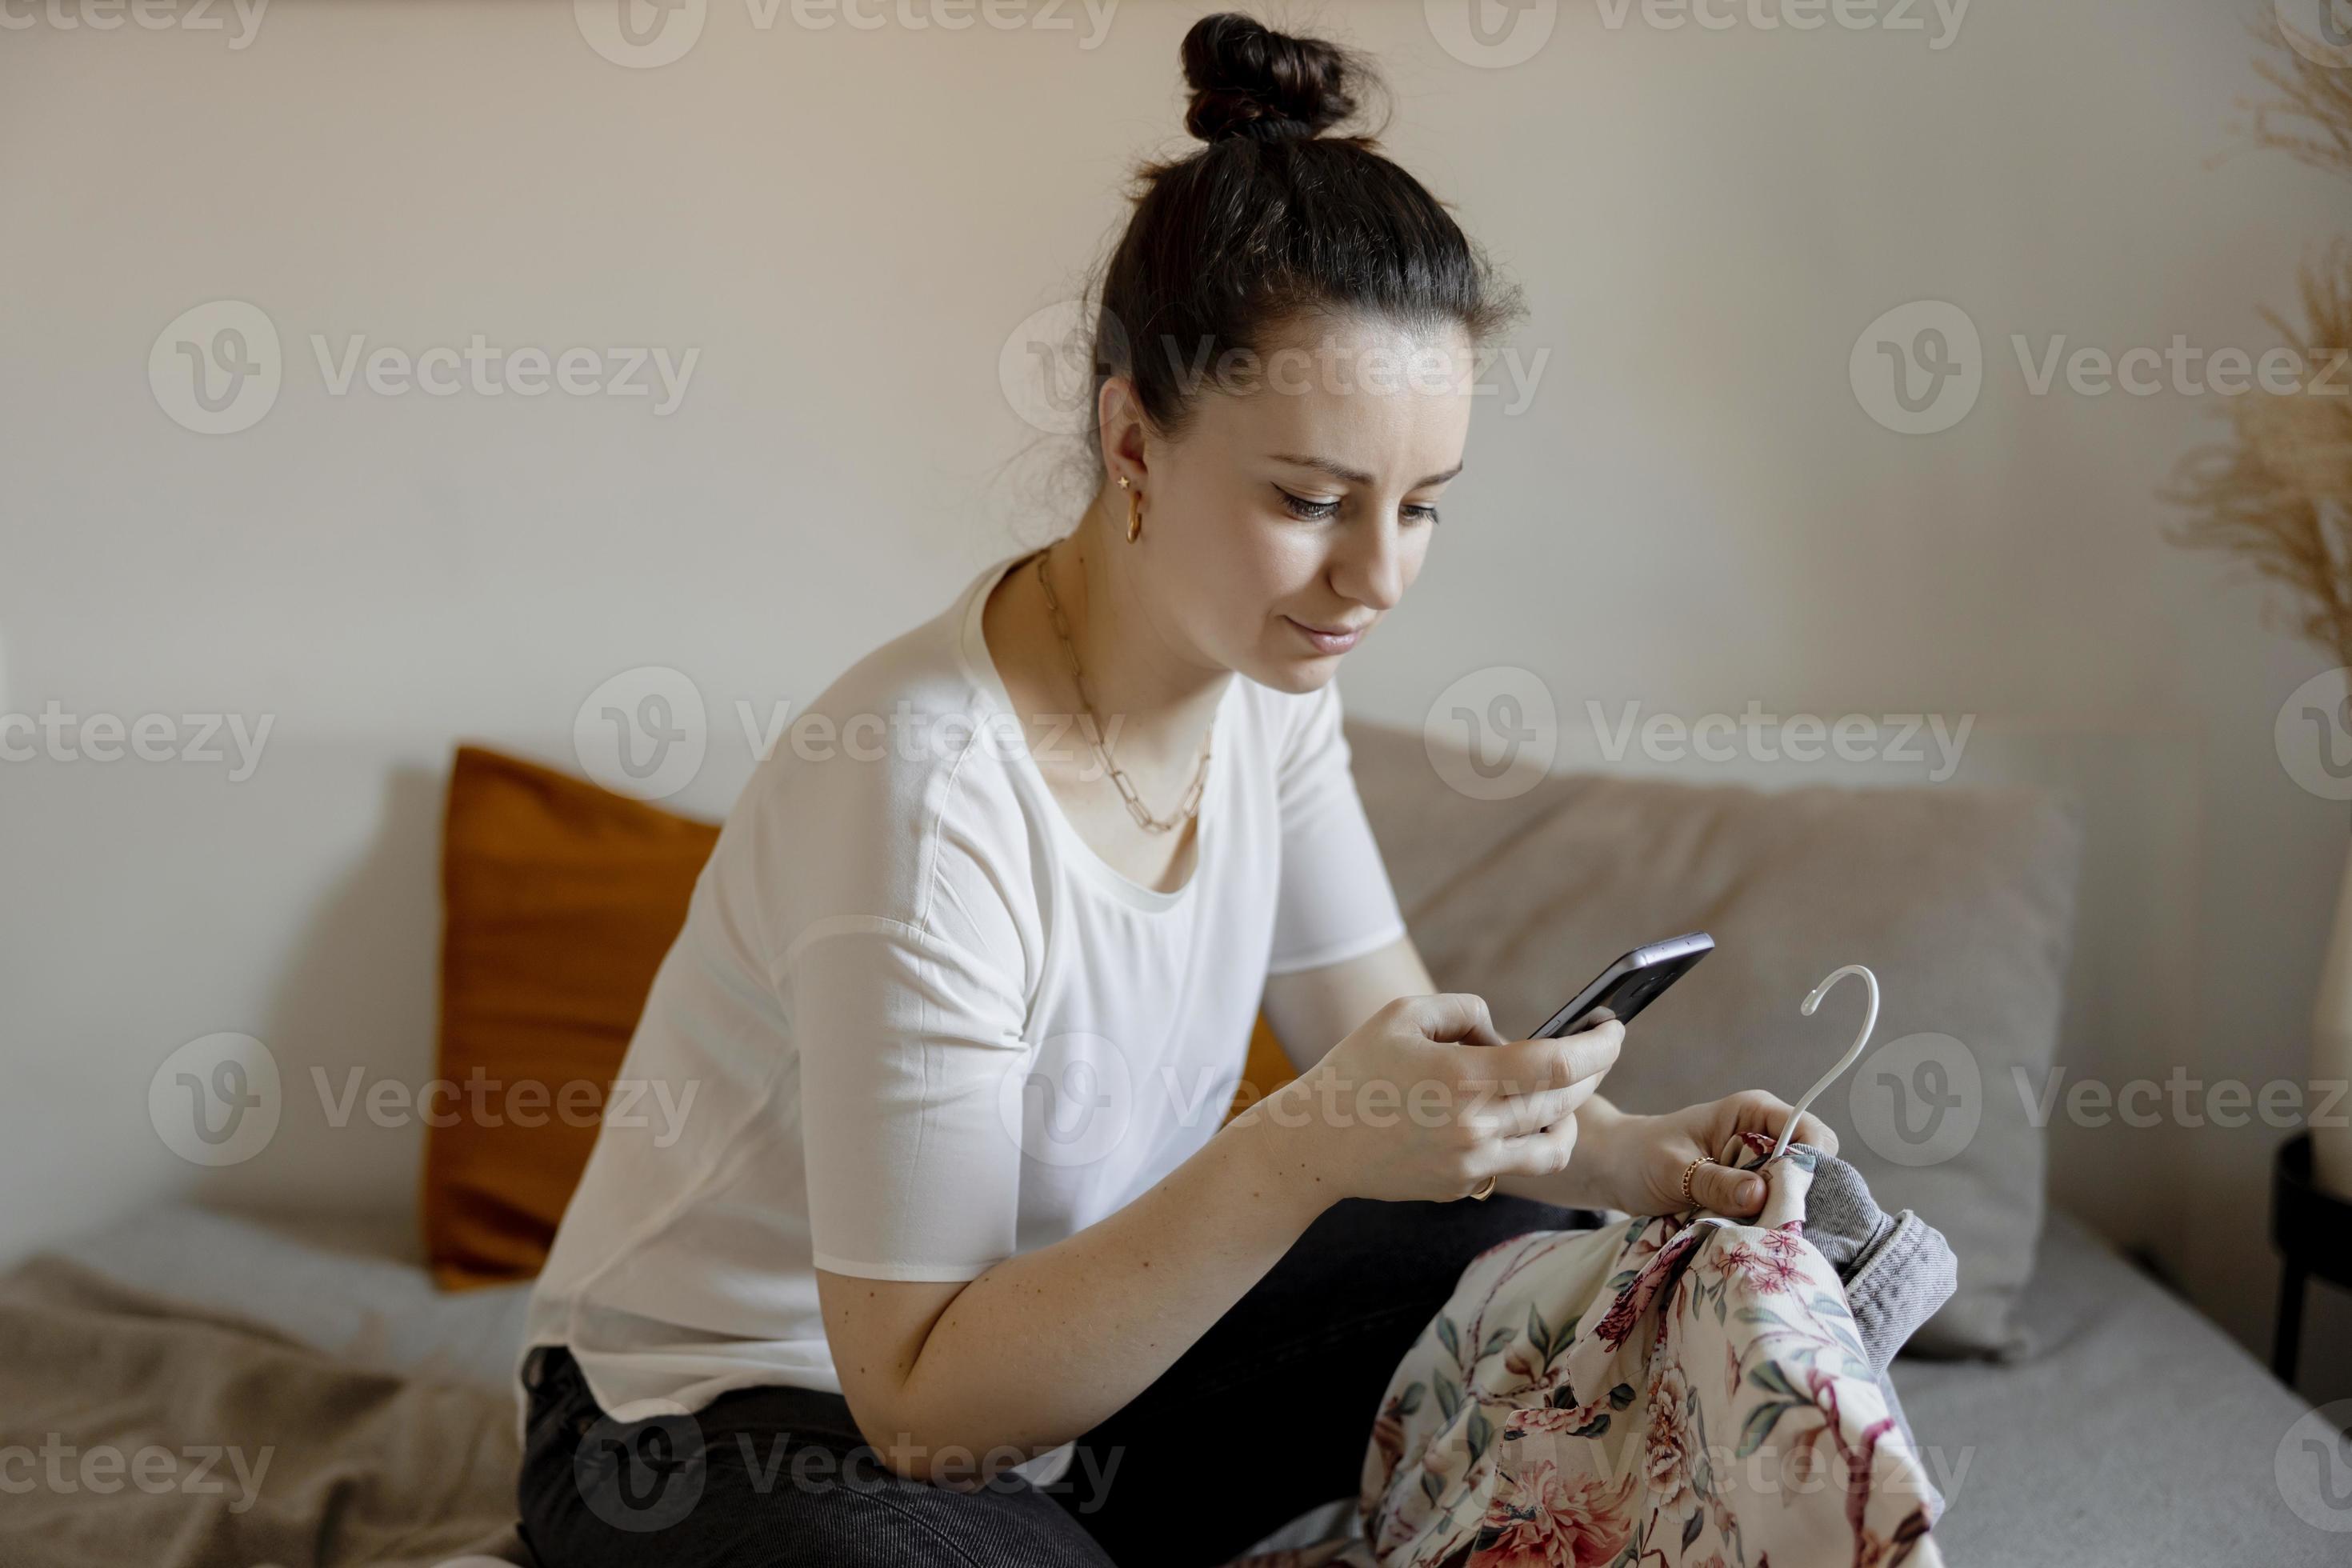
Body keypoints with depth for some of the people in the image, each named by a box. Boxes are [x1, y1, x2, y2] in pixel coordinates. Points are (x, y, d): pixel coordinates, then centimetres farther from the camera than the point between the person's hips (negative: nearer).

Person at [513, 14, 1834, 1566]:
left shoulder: (1264, 681, -6)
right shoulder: (927, 792, -31)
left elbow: (1395, 1048, 3)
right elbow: (922, 1406, -28)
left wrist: (1619, 1150, -18)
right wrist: (1302, 1153, -39)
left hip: (1053, 1350, 7)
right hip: (741, 1428, -7)